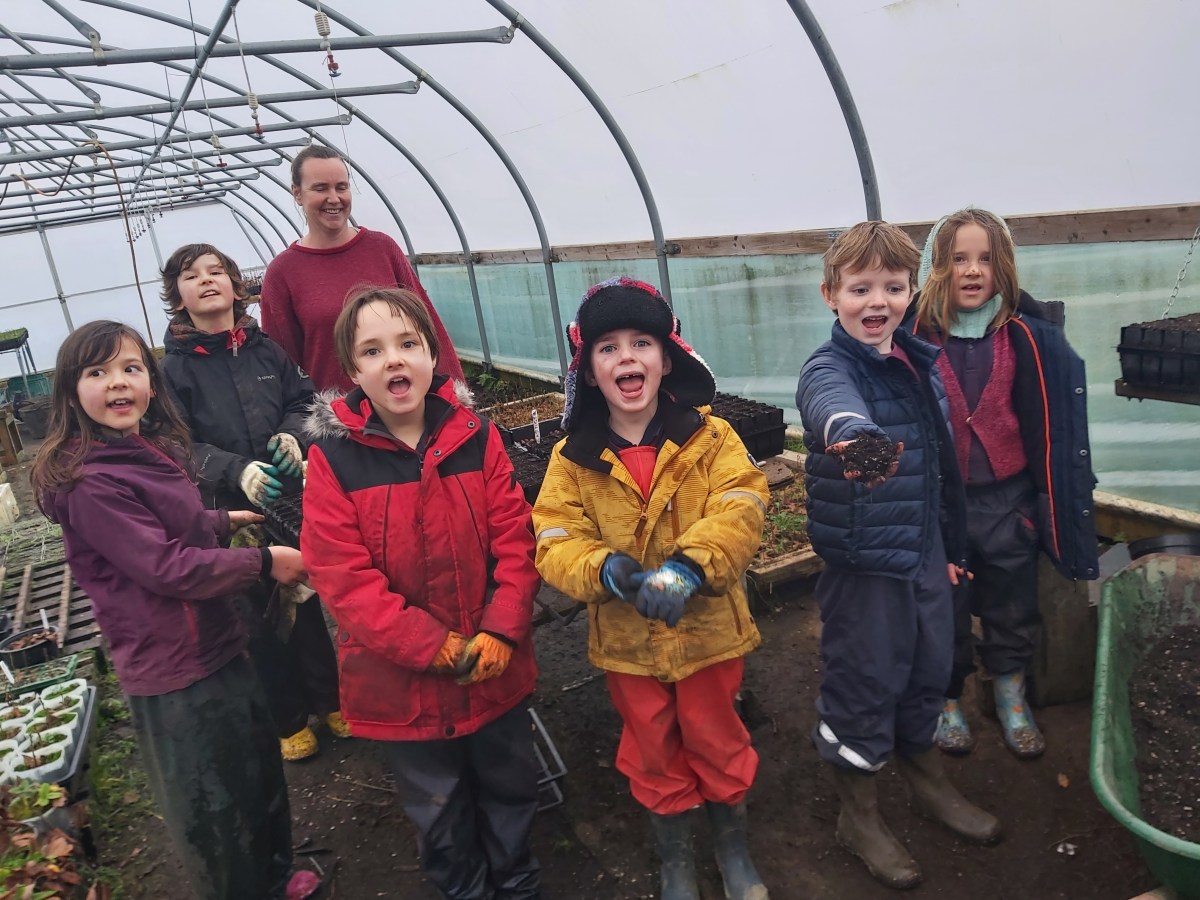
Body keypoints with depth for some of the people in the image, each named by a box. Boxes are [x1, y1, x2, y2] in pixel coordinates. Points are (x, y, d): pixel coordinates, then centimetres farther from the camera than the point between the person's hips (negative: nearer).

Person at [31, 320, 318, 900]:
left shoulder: (153, 449, 6)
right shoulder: (90, 482, -22)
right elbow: (166, 566, -25)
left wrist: (226, 520, 12)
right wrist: (264, 562, -19)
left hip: (215, 646, 10)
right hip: (174, 674, -9)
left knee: (261, 770, 25)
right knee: (213, 811, 10)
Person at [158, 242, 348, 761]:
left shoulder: (265, 349, 3)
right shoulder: (174, 368, -4)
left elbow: (303, 400, 9)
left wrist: (292, 435, -13)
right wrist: (238, 471, -25)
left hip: (292, 498, 2)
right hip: (231, 512, -2)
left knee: (306, 600, 13)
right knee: (261, 616, 8)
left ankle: (329, 700, 32)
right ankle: (287, 720, 27)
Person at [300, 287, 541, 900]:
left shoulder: (475, 436, -6)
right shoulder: (332, 457, -13)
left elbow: (515, 540, -6)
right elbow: (343, 578, -18)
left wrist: (501, 633, -18)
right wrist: (439, 649, -21)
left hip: (497, 670, 2)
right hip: (401, 683, -2)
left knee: (510, 791, 24)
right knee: (439, 814, 21)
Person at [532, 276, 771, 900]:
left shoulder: (709, 437, -12)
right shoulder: (573, 457, -8)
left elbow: (738, 514, -22)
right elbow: (555, 543, -13)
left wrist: (688, 568, -39)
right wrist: (607, 570, -33)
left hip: (708, 630, -1)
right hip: (627, 639, 1)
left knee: (717, 744, 19)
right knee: (653, 756, 20)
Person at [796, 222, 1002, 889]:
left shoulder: (923, 361, 5)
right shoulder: (829, 370, -17)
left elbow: (942, 463, 13)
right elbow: (832, 404, -44)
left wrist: (950, 545, 18)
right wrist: (854, 435, -67)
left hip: (926, 552, 7)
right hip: (864, 562, -7)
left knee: (928, 670, 22)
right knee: (864, 685, 7)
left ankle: (929, 780, 47)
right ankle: (859, 814, 30)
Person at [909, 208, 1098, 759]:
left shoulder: (1024, 337, -5)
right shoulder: (916, 336, -10)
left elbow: (1042, 424, 1)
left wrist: (1043, 502, 0)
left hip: (1006, 498, 2)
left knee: (1012, 604, 17)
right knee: (943, 607, 13)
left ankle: (1011, 696, 39)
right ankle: (948, 699, 33)